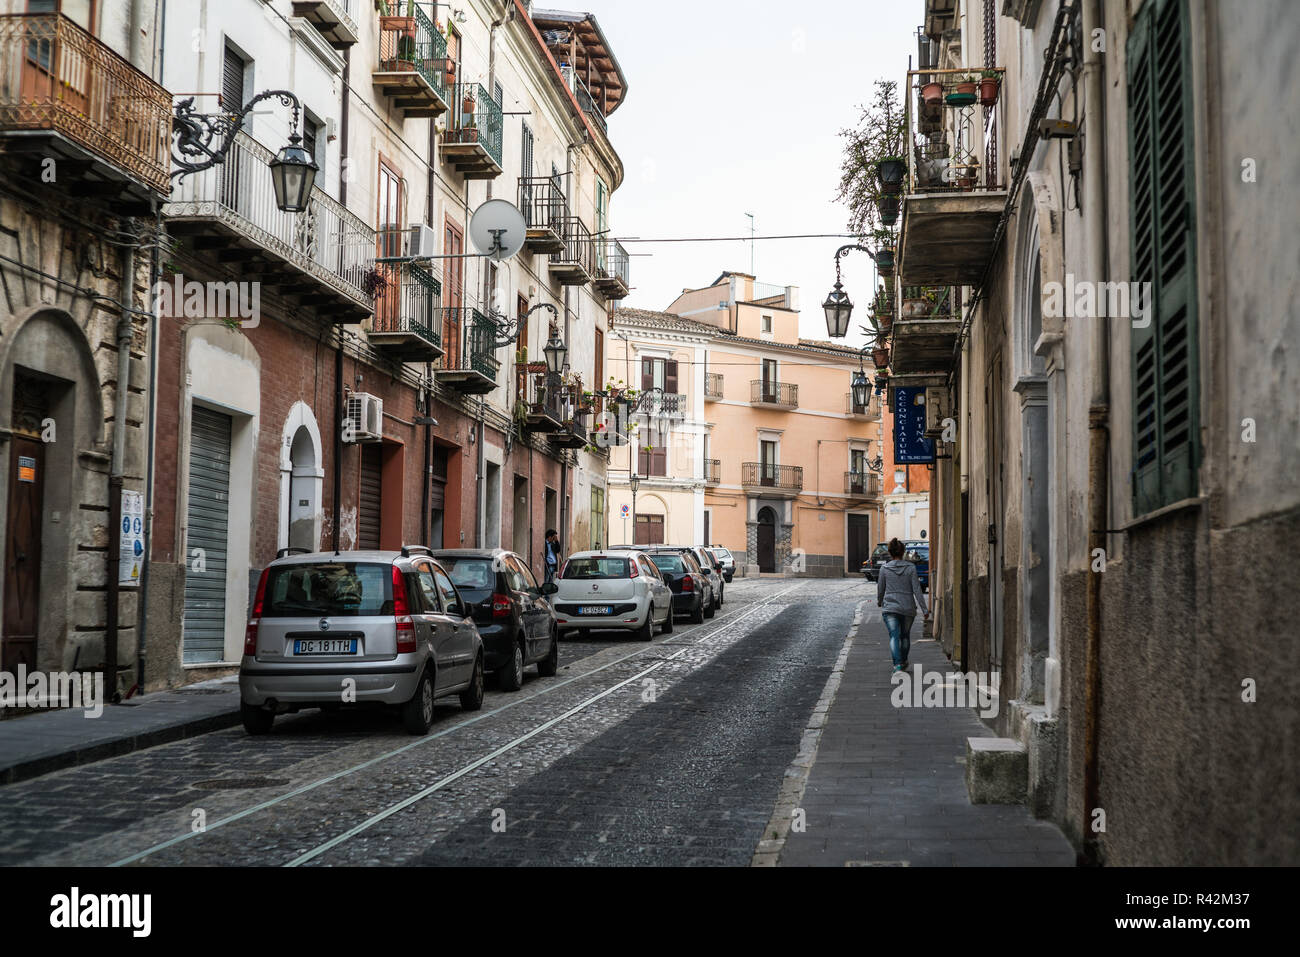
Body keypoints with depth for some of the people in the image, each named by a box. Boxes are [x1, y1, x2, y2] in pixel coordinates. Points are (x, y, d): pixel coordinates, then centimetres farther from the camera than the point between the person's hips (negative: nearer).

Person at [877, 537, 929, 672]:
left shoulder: (884, 568, -4)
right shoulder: (911, 568, -5)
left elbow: (880, 589, 7)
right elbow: (917, 590, -7)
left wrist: (879, 602, 27)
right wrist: (925, 609, -3)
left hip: (890, 607, -1)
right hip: (908, 608, 1)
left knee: (894, 636, -6)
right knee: (905, 635, 20)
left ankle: (897, 664, -23)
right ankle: (903, 661, 36)